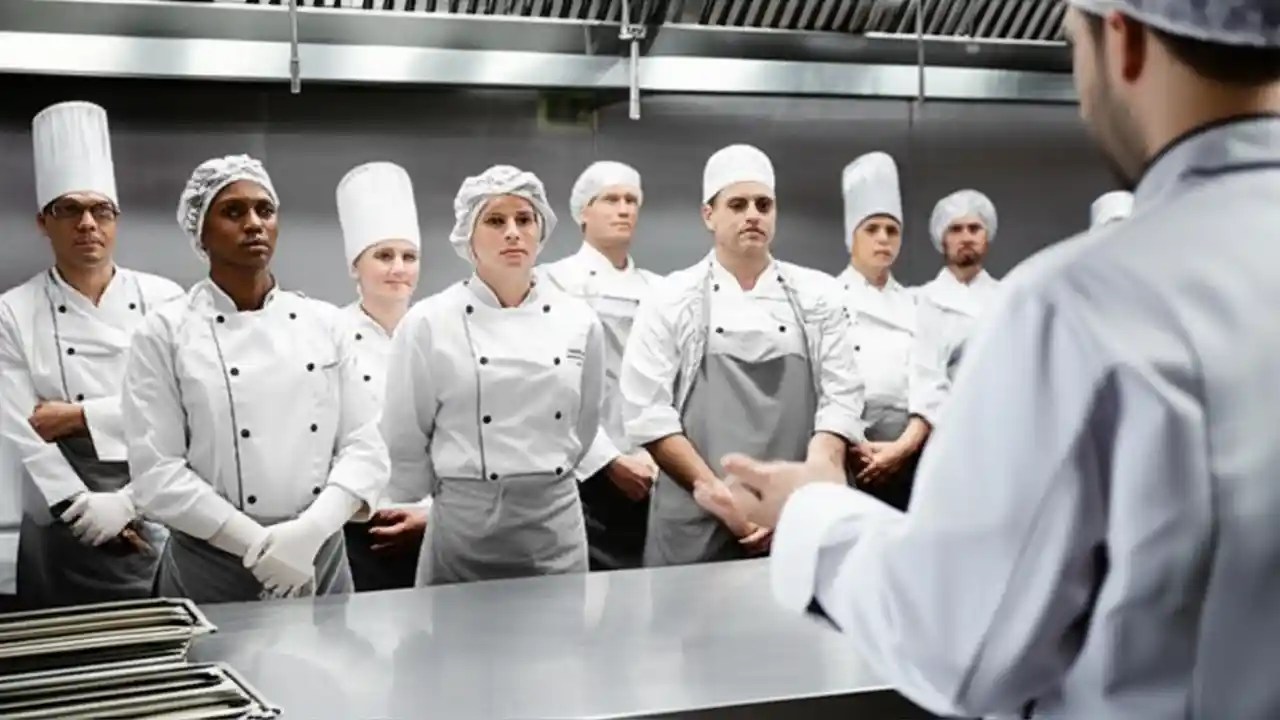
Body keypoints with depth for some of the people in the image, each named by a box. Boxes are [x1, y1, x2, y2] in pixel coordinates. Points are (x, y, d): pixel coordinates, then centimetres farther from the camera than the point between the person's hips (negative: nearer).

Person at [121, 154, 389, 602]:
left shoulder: (324, 323, 4)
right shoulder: (165, 333, -4)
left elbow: (365, 448, 1)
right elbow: (156, 473, -10)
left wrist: (308, 531, -14)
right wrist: (258, 545, -16)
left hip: (321, 563, 3)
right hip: (211, 571, -3)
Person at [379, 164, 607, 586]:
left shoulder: (579, 322, 2)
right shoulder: (428, 324, -7)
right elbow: (404, 441, 0)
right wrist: (457, 495, 8)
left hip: (556, 524, 3)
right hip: (466, 526, -3)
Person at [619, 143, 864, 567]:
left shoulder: (819, 296, 8)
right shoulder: (672, 300, 3)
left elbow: (841, 397, 3)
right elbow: (648, 412, -3)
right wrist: (717, 493, -11)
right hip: (697, 526, -1)